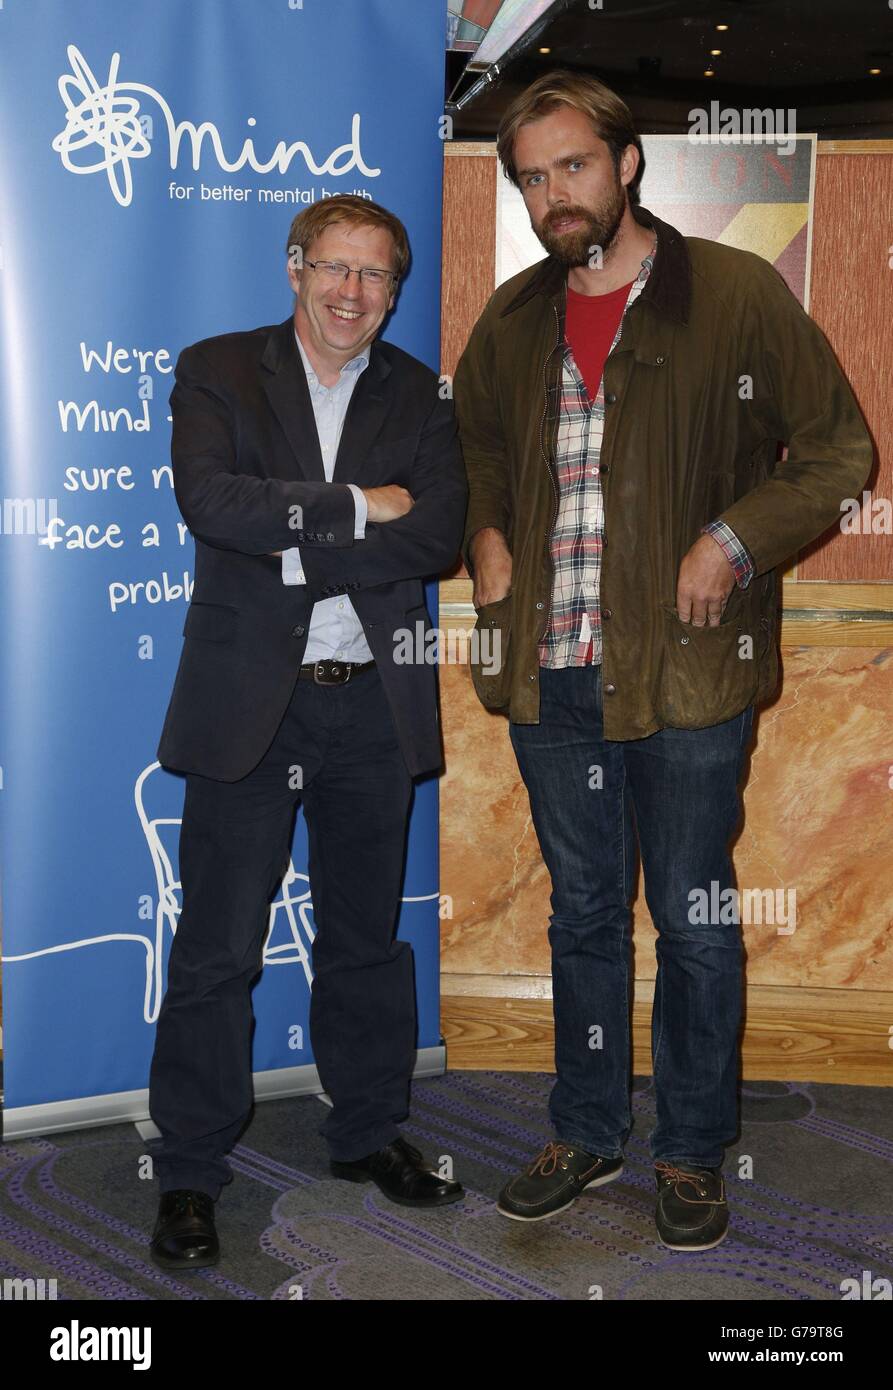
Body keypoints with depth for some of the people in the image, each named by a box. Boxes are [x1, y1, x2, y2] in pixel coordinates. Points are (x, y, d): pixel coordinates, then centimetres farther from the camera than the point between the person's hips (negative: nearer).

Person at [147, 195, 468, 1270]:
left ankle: (369, 1132, 33)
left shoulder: (418, 394, 9)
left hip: (374, 701, 3)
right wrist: (361, 506, -14)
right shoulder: (217, 372, 2)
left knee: (366, 936, 15)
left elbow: (439, 534, -6)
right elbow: (210, 502, -17)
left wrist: (294, 549, -14)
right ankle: (189, 1173, 16)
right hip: (246, 699, -2)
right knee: (216, 950, 2)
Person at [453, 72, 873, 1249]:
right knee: (582, 913, 16)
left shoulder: (737, 293, -5)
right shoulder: (513, 321, 10)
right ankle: (587, 1136, 32)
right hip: (551, 671, 5)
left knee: (694, 921, 7)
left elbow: (840, 453, -2)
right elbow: (477, 448, 27)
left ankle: (693, 1154, 26)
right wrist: (487, 538, 8)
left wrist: (734, 541, -16)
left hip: (687, 671, -4)